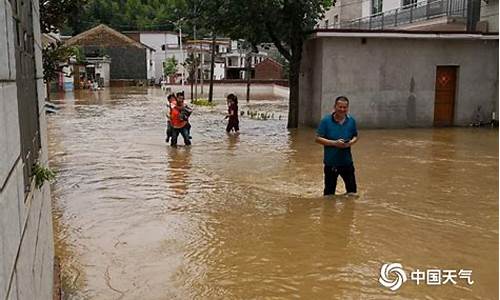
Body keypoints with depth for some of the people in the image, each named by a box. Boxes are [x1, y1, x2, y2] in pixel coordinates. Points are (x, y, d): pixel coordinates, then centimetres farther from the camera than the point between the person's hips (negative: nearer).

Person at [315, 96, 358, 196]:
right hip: (330, 162, -3)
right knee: (329, 191, 9)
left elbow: (355, 137, 13)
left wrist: (350, 143, -10)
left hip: (347, 162, 3)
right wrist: (334, 143, -20)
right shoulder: (326, 120, -9)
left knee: (352, 189, 10)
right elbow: (318, 139, -9)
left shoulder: (351, 121, 3)